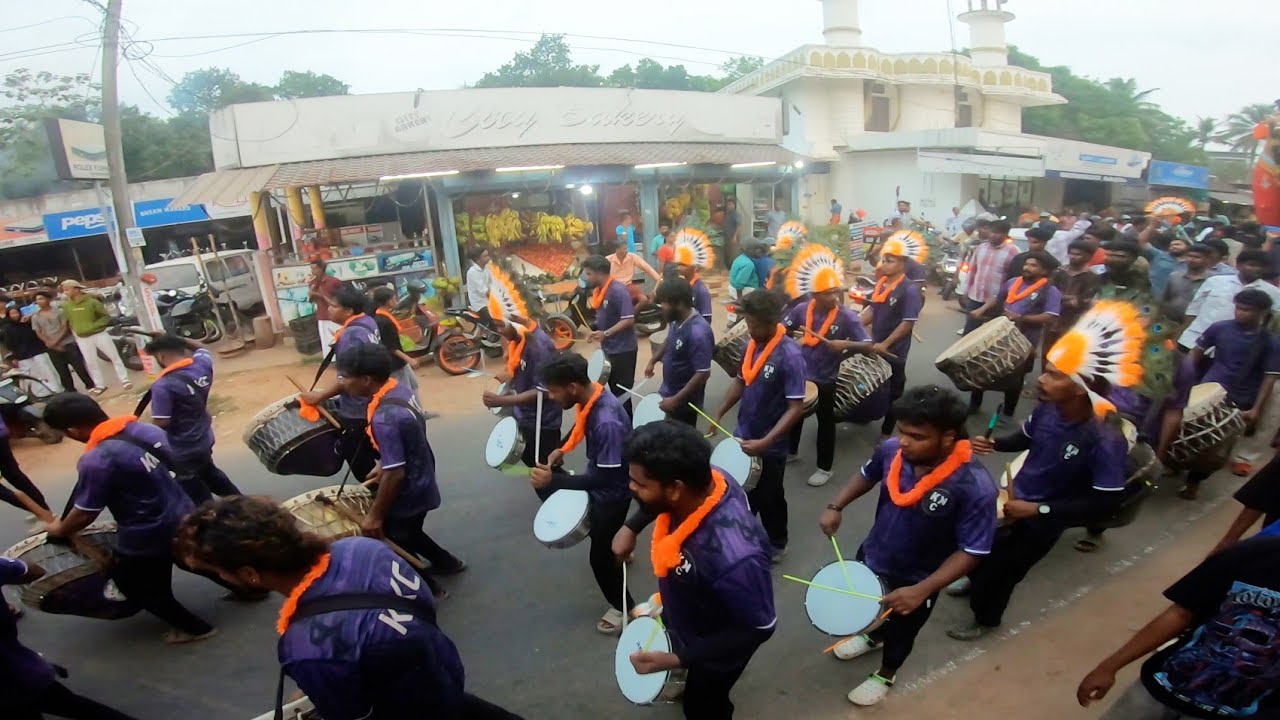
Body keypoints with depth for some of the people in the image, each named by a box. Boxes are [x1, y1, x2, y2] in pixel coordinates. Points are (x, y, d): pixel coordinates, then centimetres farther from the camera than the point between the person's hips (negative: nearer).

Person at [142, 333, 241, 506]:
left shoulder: (163, 385, -28)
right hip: (204, 439, 8)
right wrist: (170, 338, 11)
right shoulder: (203, 363, -9)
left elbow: (160, 424, -25)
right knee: (209, 472, 32)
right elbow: (200, 347, 16)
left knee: (195, 492, 11)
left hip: (183, 451, -8)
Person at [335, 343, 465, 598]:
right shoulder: (400, 389, -6)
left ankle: (428, 591, 36)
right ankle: (446, 562, 50)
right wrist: (384, 463, 14)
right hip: (421, 483, 9)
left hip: (407, 494, -9)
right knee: (407, 533, 30)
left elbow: (395, 474, -29)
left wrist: (375, 515, -18)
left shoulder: (383, 418, -33)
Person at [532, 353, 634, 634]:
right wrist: (562, 450, -3)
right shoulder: (591, 396, -13)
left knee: (600, 554, 7)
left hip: (612, 491, -8)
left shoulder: (606, 421, -40)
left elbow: (607, 478, -33)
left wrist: (553, 481, -34)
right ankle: (617, 545, 63)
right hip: (599, 478, 8)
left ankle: (622, 607, 31)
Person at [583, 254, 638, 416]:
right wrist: (596, 330, 4)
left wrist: (605, 333, -31)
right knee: (614, 390, 19)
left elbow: (629, 320, -26)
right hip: (608, 348, 9)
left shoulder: (619, 291, -21)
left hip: (623, 350, -9)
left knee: (622, 392, 0)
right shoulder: (598, 290, 6)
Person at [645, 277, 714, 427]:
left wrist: (676, 399, -27)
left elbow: (703, 373, -29)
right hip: (667, 393, 8)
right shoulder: (676, 321, -4)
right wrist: (653, 361, 9)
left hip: (684, 402, -8)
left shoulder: (698, 333, -31)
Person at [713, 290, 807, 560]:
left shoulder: (790, 356, -25)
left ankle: (776, 545, 40)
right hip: (743, 435, 6)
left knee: (769, 499, 15)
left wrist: (765, 442, -32)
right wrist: (719, 413, 0)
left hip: (770, 445, -6)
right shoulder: (751, 344, -3)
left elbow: (796, 408, -25)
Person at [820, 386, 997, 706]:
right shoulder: (892, 450, -23)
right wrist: (836, 506, -12)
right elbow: (867, 475, -1)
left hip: (915, 579, -4)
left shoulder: (975, 488, -36)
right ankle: (873, 637, 68)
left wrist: (922, 591, -31)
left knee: (900, 631, 27)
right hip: (872, 555, 4)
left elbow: (971, 552, -25)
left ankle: (886, 674, 58)